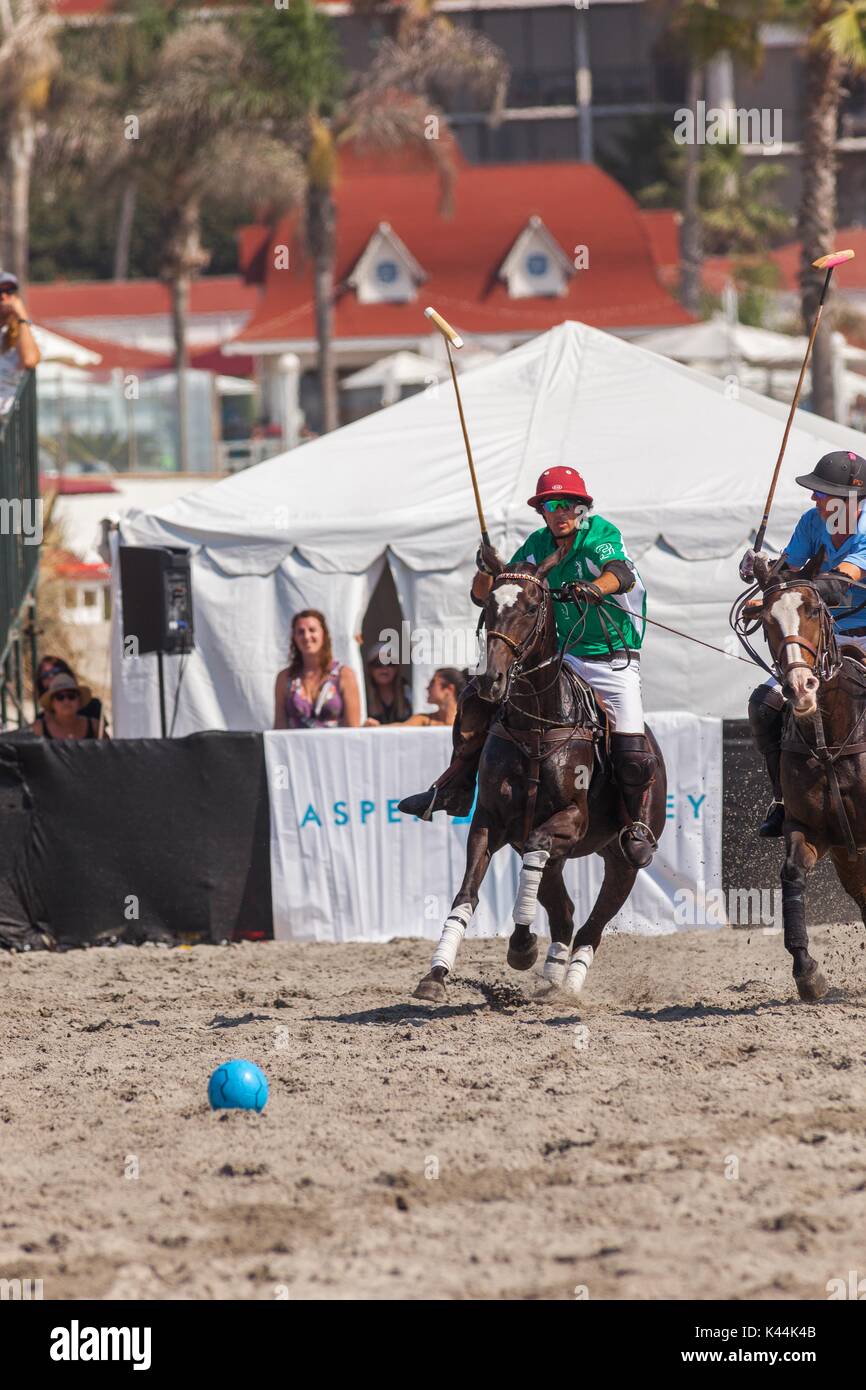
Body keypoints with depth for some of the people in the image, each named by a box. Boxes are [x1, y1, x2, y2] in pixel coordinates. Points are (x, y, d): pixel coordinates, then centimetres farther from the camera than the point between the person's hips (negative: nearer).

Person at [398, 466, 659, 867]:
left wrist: (594, 588, -55)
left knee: (634, 755, -16)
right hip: (558, 659, 5)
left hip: (613, 661, -4)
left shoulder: (602, 535, -11)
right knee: (478, 695, -8)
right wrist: (487, 571, -19)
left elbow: (621, 572, -33)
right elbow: (485, 598, 4)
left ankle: (636, 825, 12)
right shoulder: (537, 547, 3)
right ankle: (455, 786, 0)